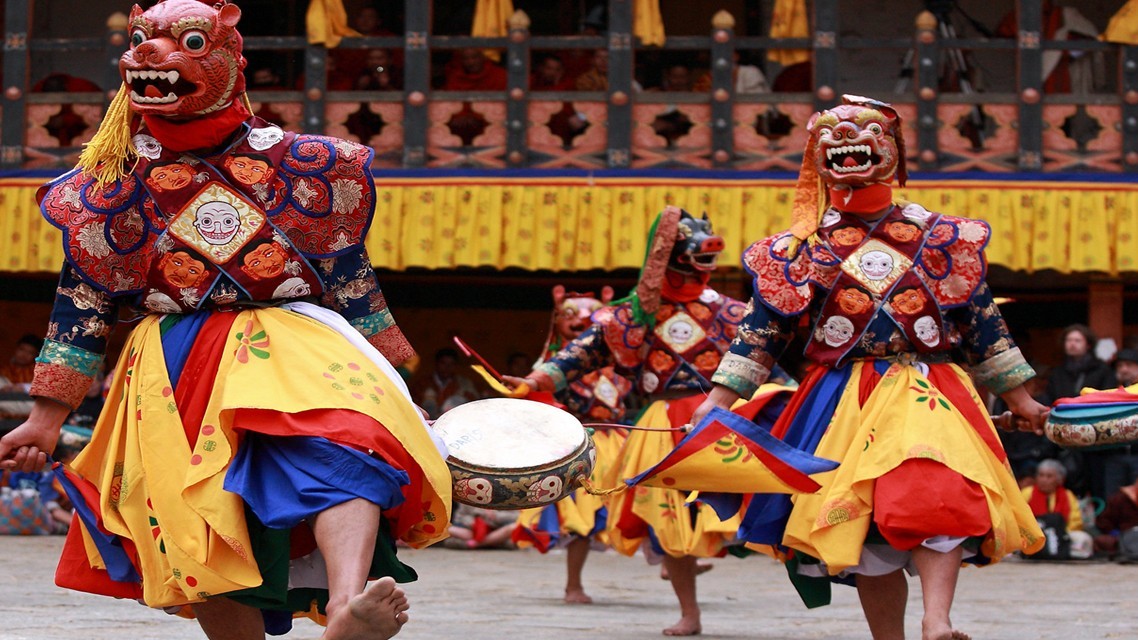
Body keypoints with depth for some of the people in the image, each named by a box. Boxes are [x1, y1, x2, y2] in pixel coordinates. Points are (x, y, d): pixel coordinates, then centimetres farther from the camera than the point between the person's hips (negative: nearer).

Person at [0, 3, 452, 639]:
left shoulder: (305, 167, 8)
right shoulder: (113, 186, 9)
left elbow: (353, 285, 14)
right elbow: (82, 307, 13)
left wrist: (393, 392, 14)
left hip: (291, 347, -2)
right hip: (176, 373, 2)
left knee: (344, 451, -32)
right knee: (209, 541, -8)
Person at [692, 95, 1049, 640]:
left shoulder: (936, 238, 7)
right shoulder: (804, 249, 7)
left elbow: (982, 323, 13)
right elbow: (761, 329, 8)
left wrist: (1018, 398, 15)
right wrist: (719, 400, 0)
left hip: (924, 392, -1)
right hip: (843, 402, 2)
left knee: (935, 493, -27)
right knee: (864, 527, 0)